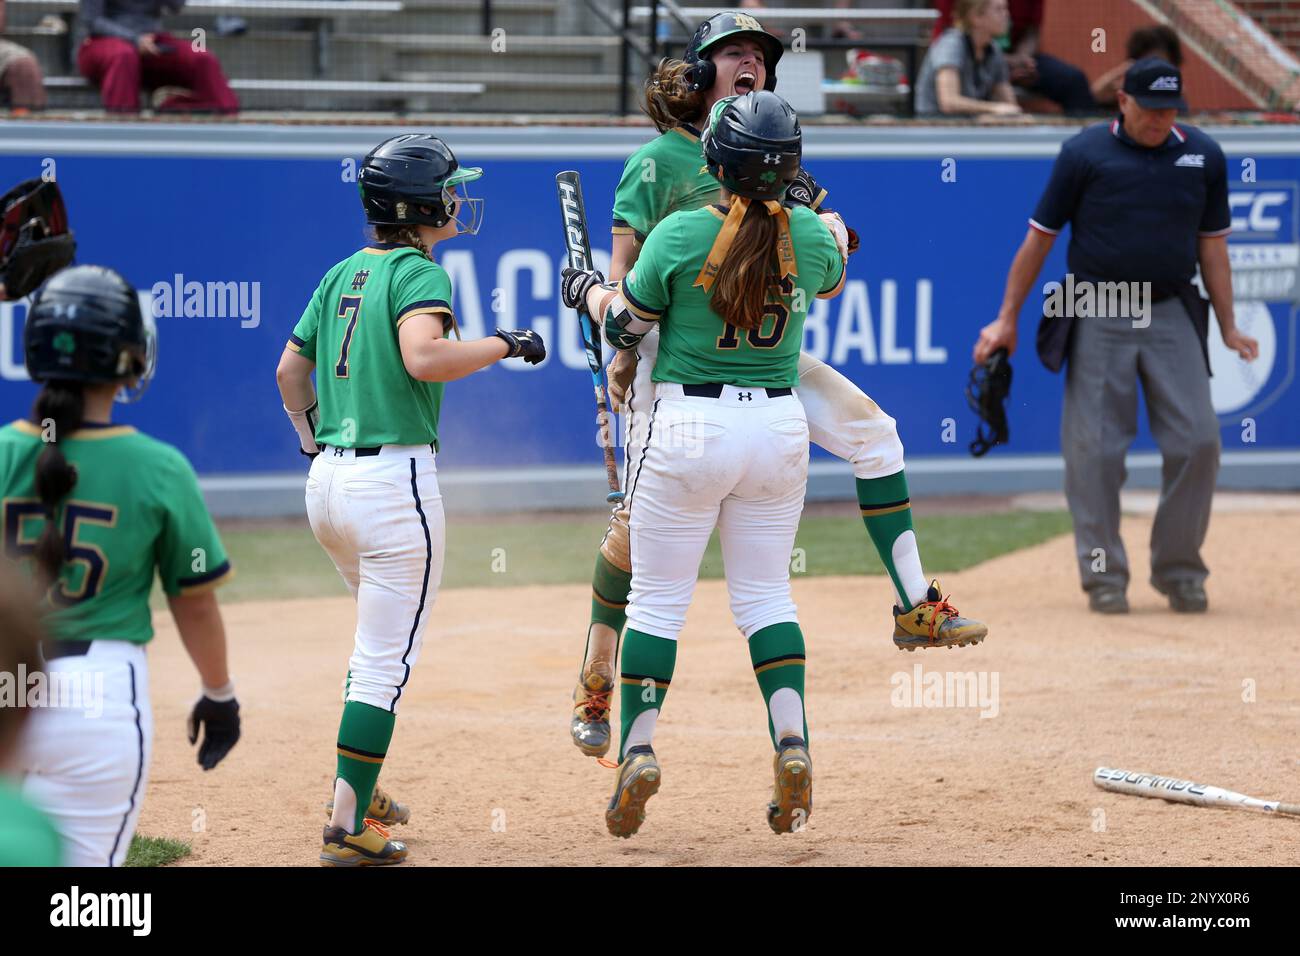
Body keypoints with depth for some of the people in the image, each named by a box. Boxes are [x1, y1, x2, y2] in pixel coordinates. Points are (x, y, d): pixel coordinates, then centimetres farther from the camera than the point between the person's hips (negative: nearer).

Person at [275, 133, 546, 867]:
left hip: (328, 480, 8)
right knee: (388, 660, -2)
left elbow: (290, 370, 20)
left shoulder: (343, 276, 13)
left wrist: (313, 439, 34)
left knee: (380, 637, 26)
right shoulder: (416, 272, -10)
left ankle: (359, 790, 30)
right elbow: (425, 358, -28)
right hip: (395, 481, -8)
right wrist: (504, 346, -15)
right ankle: (349, 830, -4)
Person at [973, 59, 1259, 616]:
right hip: (1099, 320, -3)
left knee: (1196, 443, -4)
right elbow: (1039, 237, 2)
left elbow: (1212, 245, 14)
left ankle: (1178, 571, 9)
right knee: (1095, 448, -4)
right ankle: (1104, 575, 5)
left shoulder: (1202, 156, 7)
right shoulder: (1084, 154, -3)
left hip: (1172, 316, 3)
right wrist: (1007, 319, 2)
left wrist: (1228, 326, 10)